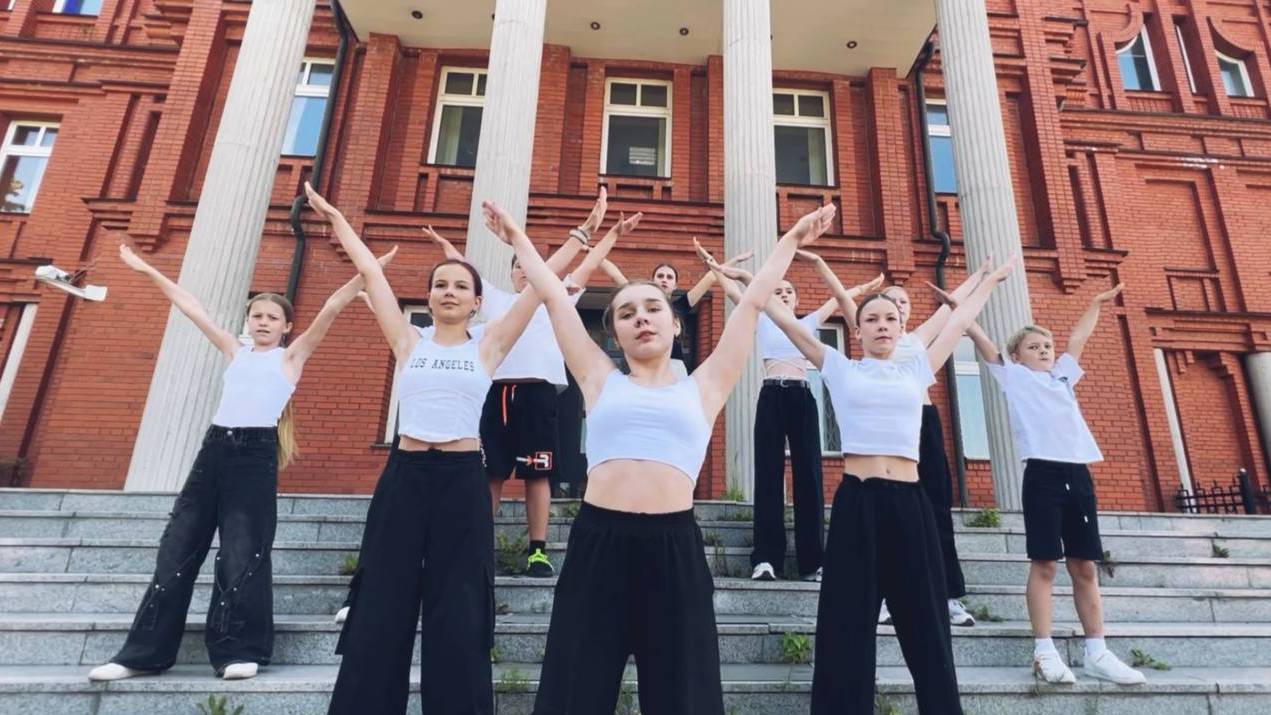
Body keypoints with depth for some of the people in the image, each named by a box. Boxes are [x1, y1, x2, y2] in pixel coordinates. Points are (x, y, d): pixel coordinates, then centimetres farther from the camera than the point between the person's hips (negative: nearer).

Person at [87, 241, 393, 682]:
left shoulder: (291, 355, 6)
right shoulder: (234, 351, 19)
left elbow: (331, 309, -3)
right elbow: (190, 307, 23)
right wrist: (147, 270, 27)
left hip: (256, 453, -5)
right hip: (214, 448, 5)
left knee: (243, 553, -4)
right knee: (178, 548, 7)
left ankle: (239, 651, 6)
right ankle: (145, 652, 18)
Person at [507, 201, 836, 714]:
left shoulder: (703, 386, 13)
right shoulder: (600, 381, 13)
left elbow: (753, 303, 20)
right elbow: (553, 297, 19)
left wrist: (792, 240, 28)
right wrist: (518, 240, 29)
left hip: (674, 548, 0)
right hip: (597, 544, 1)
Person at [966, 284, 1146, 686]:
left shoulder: (1063, 375, 23)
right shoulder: (1013, 376, 8)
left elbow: (1078, 338, 33)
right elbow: (981, 339, 3)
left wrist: (1096, 303, 41)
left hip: (1078, 473, 5)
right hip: (1042, 473, -5)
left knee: (1085, 566, 6)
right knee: (1044, 563, -4)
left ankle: (1096, 652, 13)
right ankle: (1044, 651, 1)